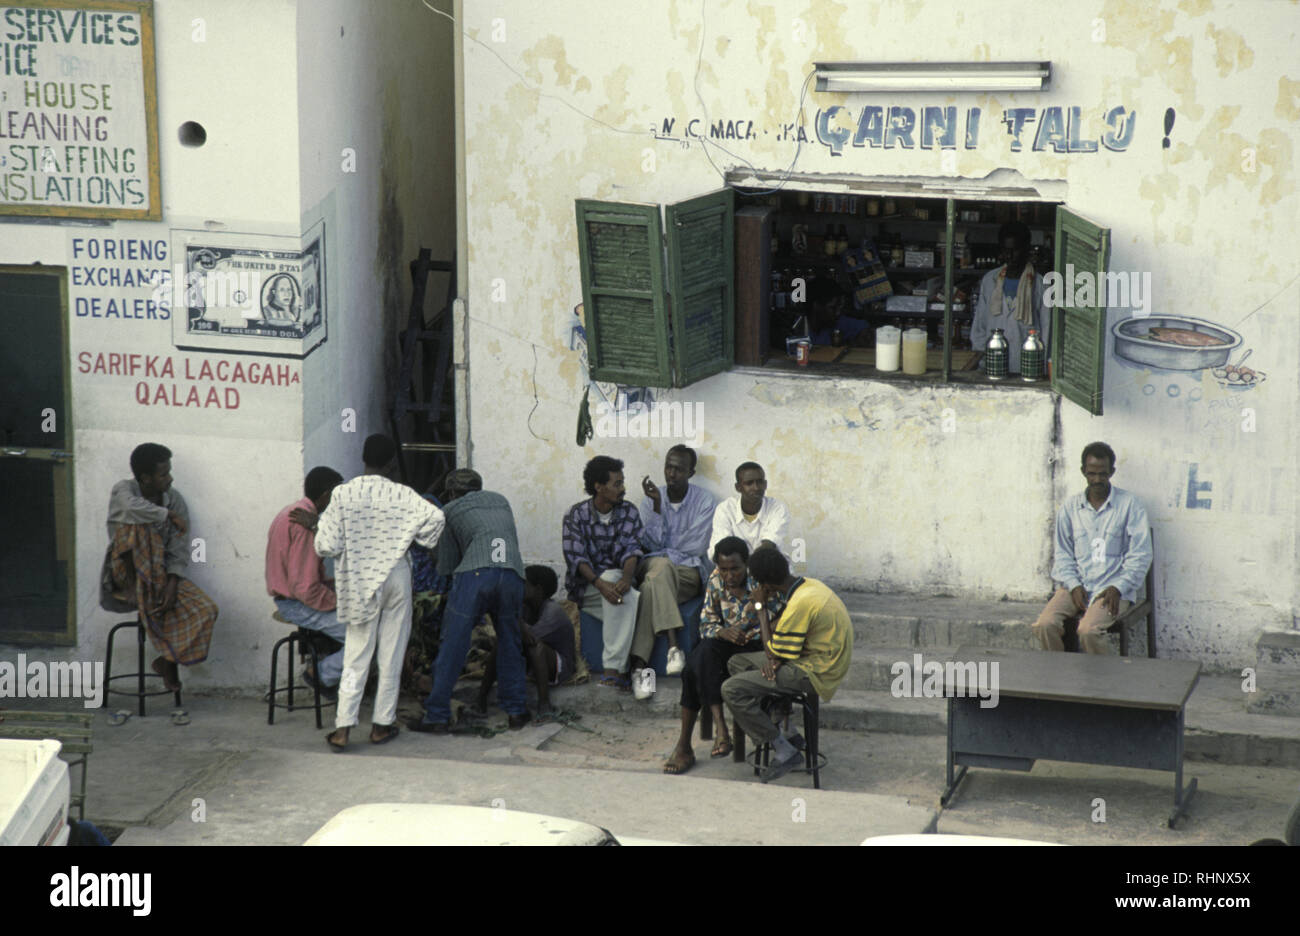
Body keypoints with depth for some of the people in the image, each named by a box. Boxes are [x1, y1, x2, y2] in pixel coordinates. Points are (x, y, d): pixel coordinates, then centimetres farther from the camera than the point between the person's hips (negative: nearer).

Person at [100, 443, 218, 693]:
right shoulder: (123, 490, -9)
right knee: (134, 526, -32)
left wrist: (172, 585, -21)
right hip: (125, 575, -4)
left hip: (161, 576, 4)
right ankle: (132, 588, -22)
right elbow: (131, 508, -36)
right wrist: (168, 516, -22)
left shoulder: (175, 500, 0)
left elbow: (179, 552, -5)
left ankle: (168, 660, 2)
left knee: (206, 610, -18)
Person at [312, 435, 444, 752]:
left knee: (356, 657, 5)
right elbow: (435, 517, -23)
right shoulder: (401, 495, -9)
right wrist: (418, 540, -5)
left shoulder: (342, 494, -7)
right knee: (391, 654, 10)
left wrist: (318, 525, 10)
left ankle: (343, 727, -4)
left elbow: (328, 546, -10)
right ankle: (382, 725, 14)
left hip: (358, 583, 1)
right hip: (395, 577, -1)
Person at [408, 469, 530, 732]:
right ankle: (517, 710, 20)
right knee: (509, 644, 19)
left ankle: (437, 716, 1)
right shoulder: (500, 501, 32)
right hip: (512, 574, 4)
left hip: (475, 574, -3)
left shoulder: (450, 510, 21)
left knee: (452, 647, 1)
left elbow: (446, 565, 22)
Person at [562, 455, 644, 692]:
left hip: (617, 580, 4)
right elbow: (576, 557, -14)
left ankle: (613, 668, -28)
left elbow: (631, 550, -8)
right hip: (585, 587, -3)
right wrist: (601, 584, -32)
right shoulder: (576, 514, -2)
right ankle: (618, 669, -35)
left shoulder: (628, 512, 6)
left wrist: (626, 578, -31)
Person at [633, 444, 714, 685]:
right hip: (651, 566, 2)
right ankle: (673, 645, -46)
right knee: (661, 565, -36)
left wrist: (664, 553, -3)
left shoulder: (703, 500, 3)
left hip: (688, 571, -2)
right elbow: (651, 544, -3)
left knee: (651, 587, -34)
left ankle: (639, 664, -44)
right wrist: (657, 505, -11)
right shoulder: (652, 500, 10)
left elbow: (697, 547, -4)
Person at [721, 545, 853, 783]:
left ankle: (785, 750, -9)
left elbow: (772, 653, -15)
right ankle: (782, 729, 9)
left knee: (732, 690, -15)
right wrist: (774, 659, -7)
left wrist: (761, 607, -8)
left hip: (815, 674, -10)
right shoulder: (809, 585, 3)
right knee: (737, 663, 15)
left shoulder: (800, 605, -26)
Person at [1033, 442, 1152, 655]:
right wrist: (1074, 585, -5)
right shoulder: (1070, 506, 12)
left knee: (1089, 630, -31)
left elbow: (1140, 556, -1)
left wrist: (1118, 588, -13)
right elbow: (1063, 555, 12)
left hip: (1112, 588, -3)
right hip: (1076, 584, 3)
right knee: (1045, 625, -24)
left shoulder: (1129, 505, 2)